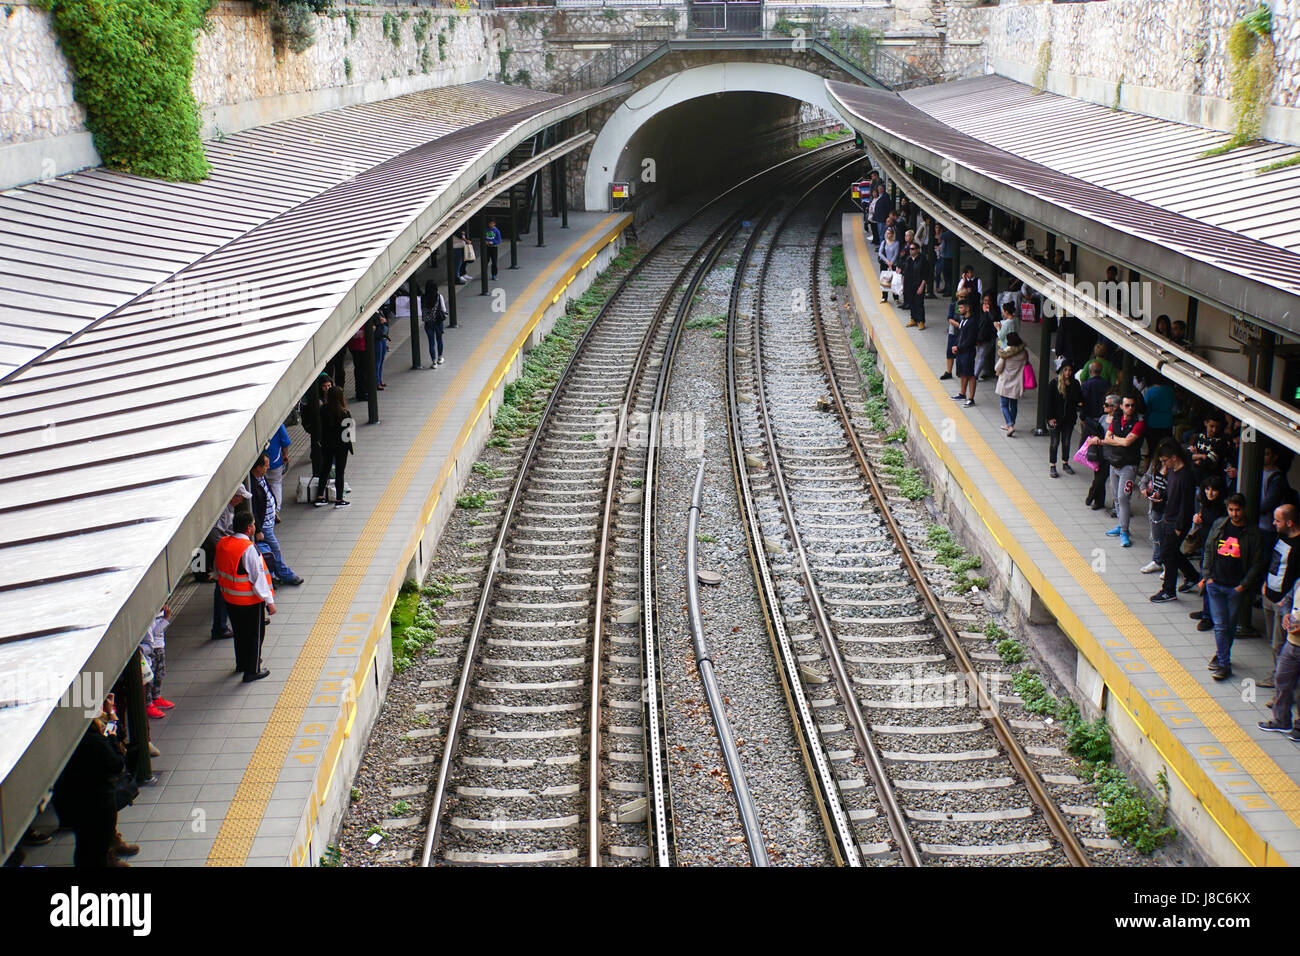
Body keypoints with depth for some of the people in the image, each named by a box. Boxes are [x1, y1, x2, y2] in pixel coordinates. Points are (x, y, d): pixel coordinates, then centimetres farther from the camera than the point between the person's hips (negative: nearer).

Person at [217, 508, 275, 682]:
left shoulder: (222, 544, -2)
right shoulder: (249, 549, -26)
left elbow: (218, 571, 11)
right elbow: (258, 576, -23)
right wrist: (269, 601, -15)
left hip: (229, 598, 8)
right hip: (250, 601, -8)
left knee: (239, 631, 25)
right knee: (255, 634, 7)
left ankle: (241, 663, 41)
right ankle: (252, 671, 14)